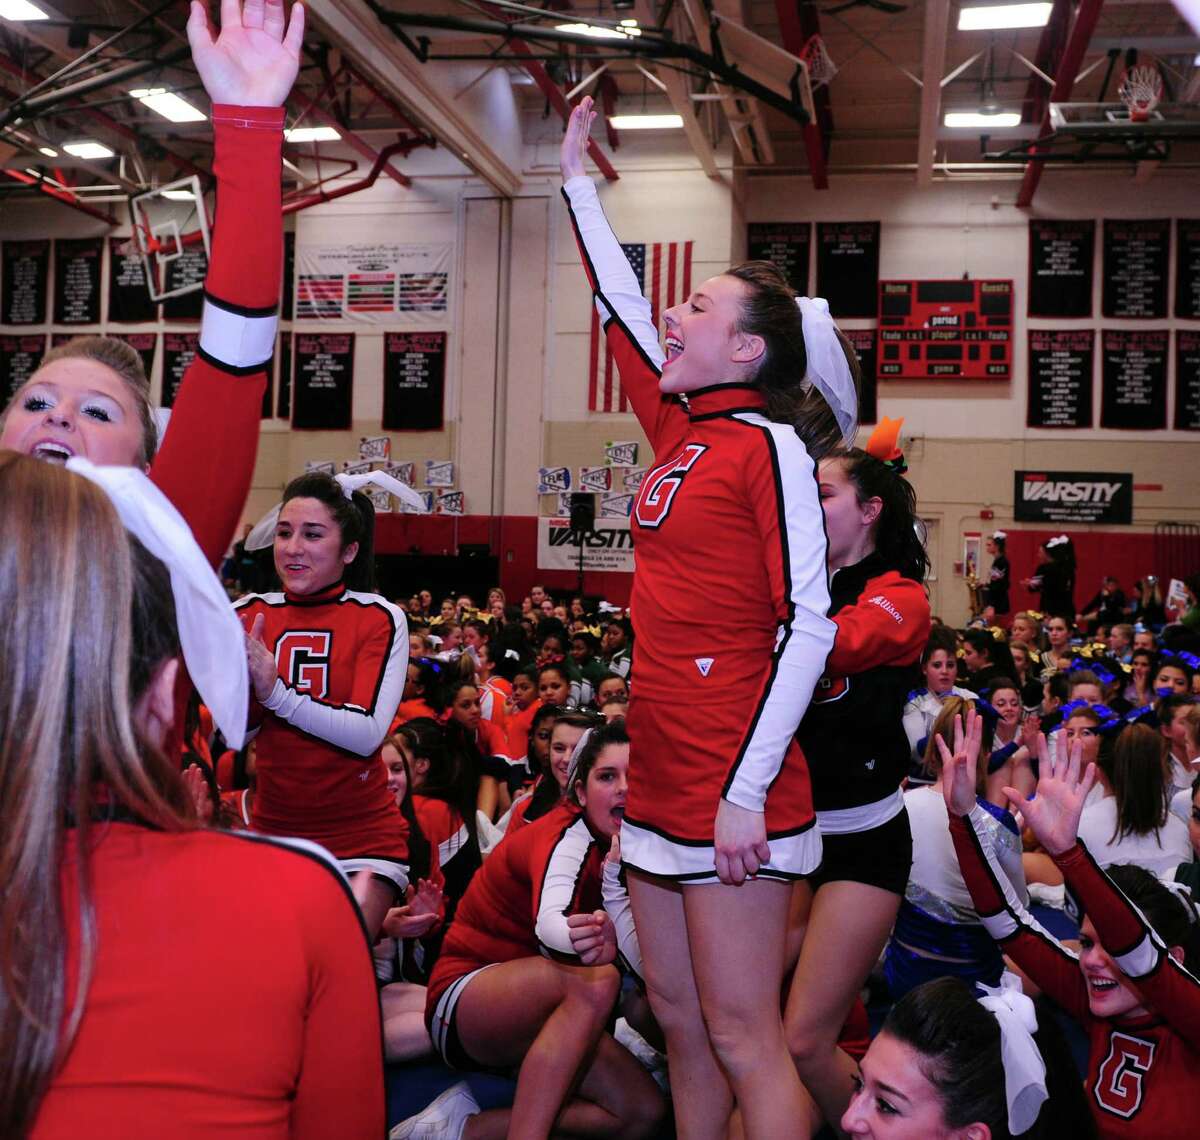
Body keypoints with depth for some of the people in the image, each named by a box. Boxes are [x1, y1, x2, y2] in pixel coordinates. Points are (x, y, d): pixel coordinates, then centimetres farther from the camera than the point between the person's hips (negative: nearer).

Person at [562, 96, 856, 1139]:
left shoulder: (769, 445, -11)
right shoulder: (678, 426, 10)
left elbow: (809, 625, -16)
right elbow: (619, 303, 23)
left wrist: (747, 791, -20)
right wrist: (577, 176, 30)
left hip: (733, 784, -8)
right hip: (662, 773, 8)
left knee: (739, 1034, 0)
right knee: (678, 1015, 16)